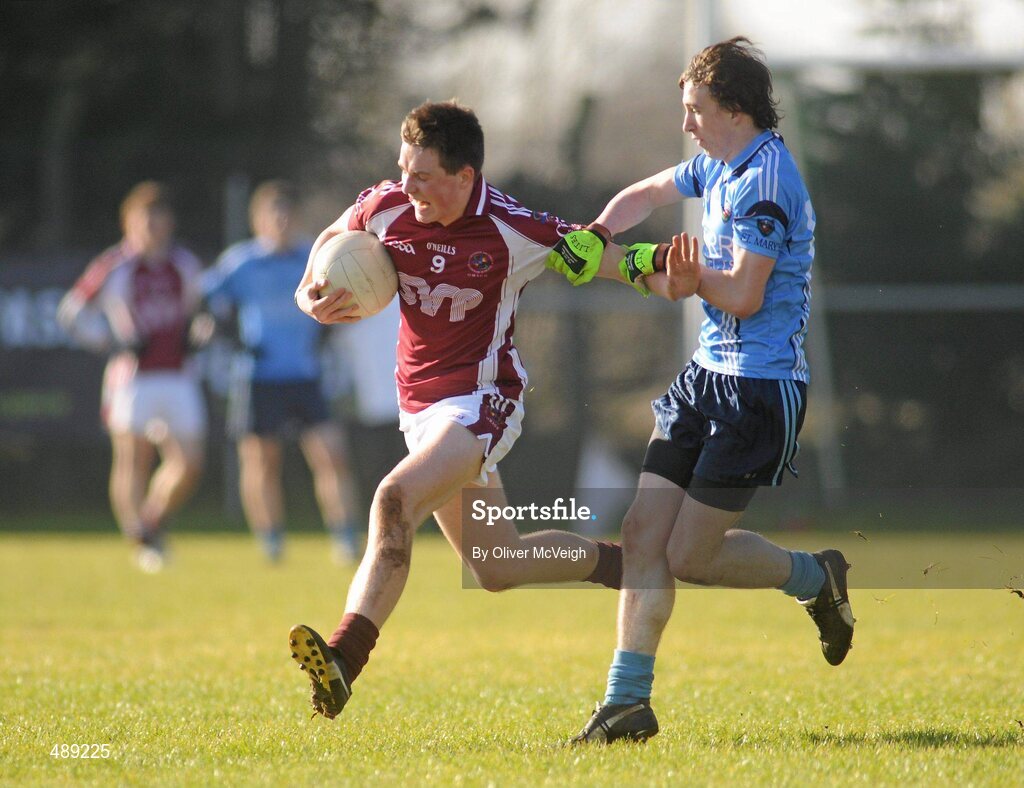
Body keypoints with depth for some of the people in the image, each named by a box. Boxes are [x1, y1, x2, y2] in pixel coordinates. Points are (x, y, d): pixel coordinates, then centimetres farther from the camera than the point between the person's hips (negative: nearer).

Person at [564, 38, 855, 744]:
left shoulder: (765, 180, -16)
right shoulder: (719, 165, 12)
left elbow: (743, 294, -21)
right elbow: (647, 194, 29)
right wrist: (594, 235, 12)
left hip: (760, 388, -9)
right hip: (708, 375, 9)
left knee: (690, 555, -5)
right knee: (644, 533, -1)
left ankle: (815, 578, 19)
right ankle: (628, 701, 0)